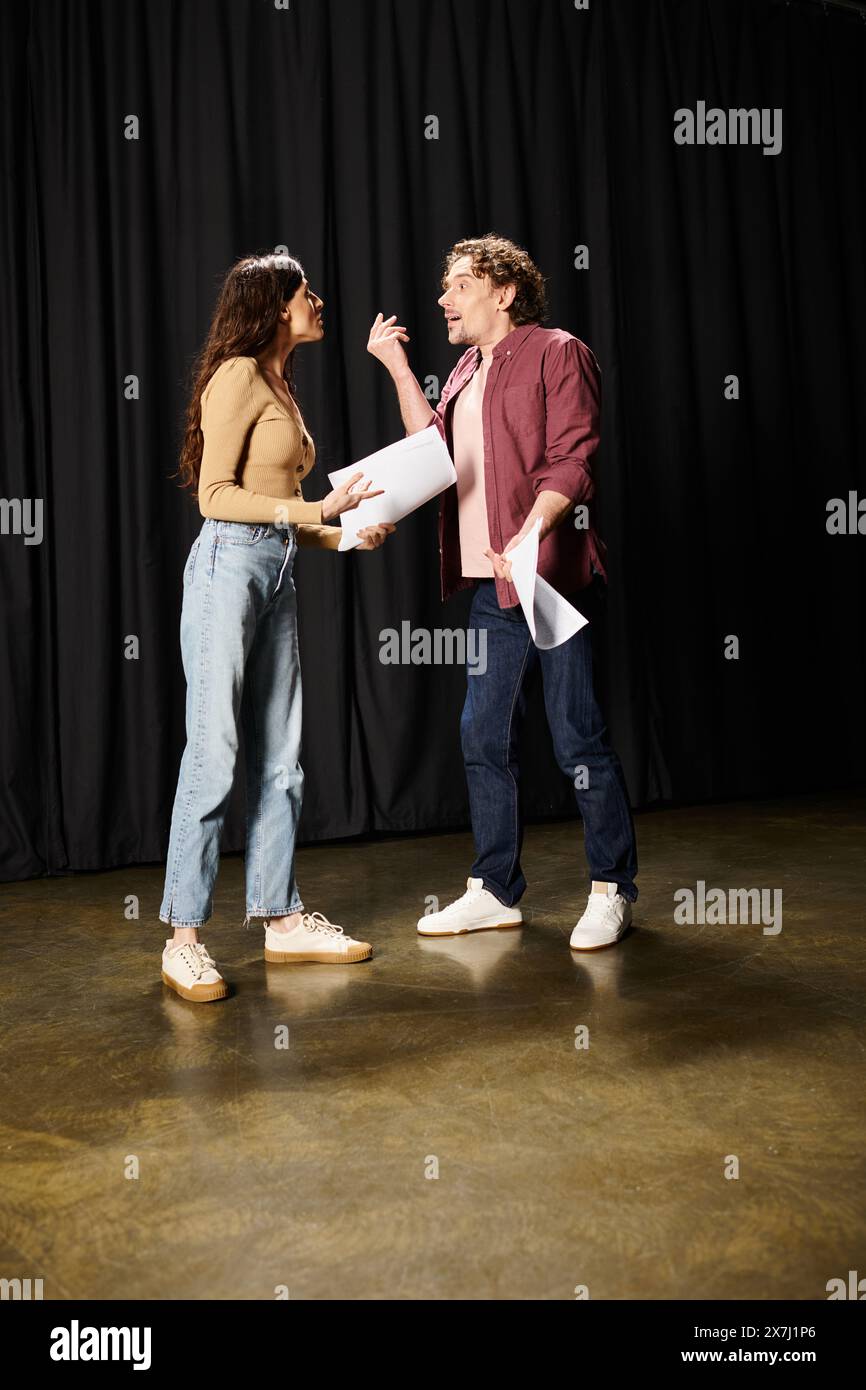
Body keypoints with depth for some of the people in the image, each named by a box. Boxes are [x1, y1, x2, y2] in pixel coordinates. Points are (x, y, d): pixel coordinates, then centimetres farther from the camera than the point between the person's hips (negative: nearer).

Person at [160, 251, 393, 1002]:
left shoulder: (280, 385, 20)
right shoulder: (238, 375, -5)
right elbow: (216, 495, -13)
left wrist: (348, 534, 9)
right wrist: (311, 508, -19)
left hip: (277, 574, 9)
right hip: (229, 567, -9)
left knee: (280, 757, 8)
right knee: (214, 754, -7)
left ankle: (282, 919, 17)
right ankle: (184, 937, 2)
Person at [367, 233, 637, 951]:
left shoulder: (556, 353, -2)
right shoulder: (468, 370, 22)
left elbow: (571, 460, -12)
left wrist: (529, 536, -24)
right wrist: (399, 368, 12)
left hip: (548, 576, -8)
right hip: (492, 586, 8)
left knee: (578, 737, -3)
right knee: (485, 736, 9)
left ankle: (612, 891, 11)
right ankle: (497, 891, 21)